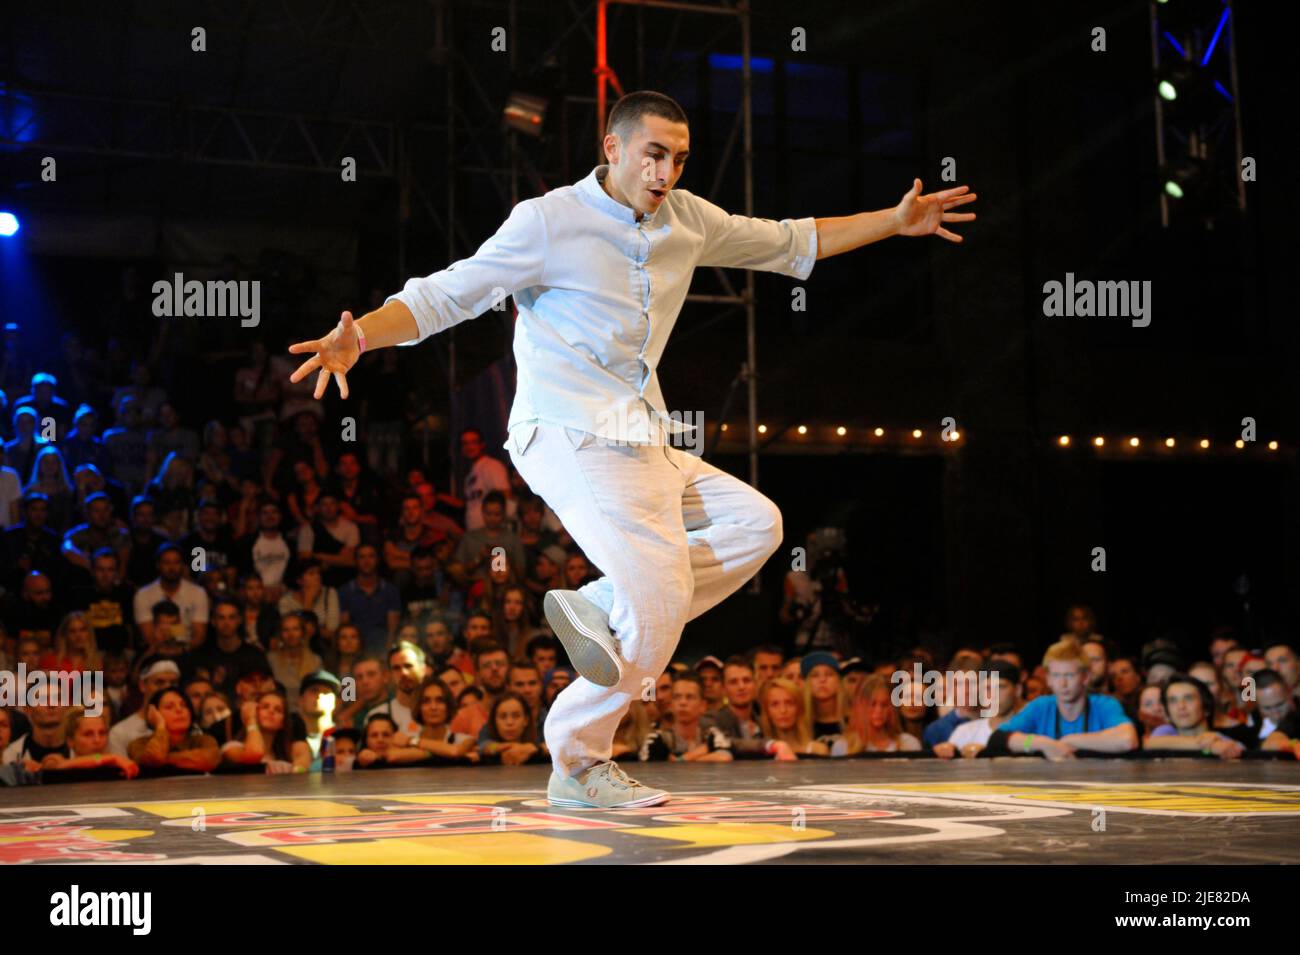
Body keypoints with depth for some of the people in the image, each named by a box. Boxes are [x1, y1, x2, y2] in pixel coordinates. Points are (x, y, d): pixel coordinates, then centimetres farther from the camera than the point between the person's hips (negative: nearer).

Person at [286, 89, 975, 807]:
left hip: (641, 443, 8)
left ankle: (598, 609, 0)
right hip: (572, 438, -8)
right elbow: (444, 295, -11)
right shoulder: (549, 220, -9)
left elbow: (787, 242, 25)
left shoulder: (687, 219, 11)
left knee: (756, 522, 9)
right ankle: (577, 767, 4)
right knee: (660, 604, -14)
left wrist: (896, 222, 23)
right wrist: (358, 337, -28)